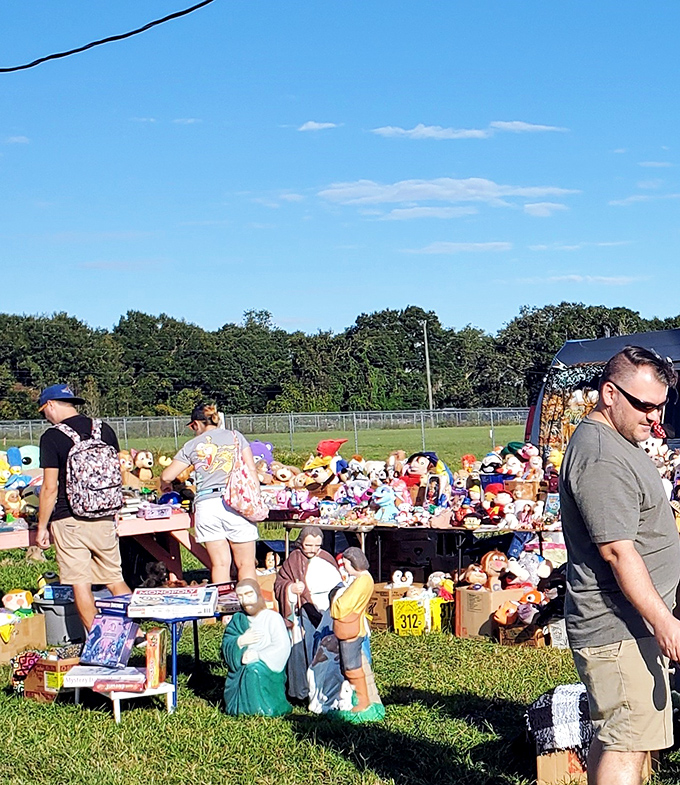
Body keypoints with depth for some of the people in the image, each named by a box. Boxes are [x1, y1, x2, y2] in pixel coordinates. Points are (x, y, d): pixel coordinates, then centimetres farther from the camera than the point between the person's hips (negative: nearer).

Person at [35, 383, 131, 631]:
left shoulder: (52, 437, -10)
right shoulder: (105, 430, 6)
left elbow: (50, 488, -12)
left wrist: (42, 527, -2)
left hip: (69, 520, -5)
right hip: (105, 519, 5)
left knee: (80, 584, 2)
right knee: (115, 580, 14)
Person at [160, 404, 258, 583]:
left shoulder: (193, 445, 10)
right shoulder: (235, 436, 11)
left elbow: (166, 477, 11)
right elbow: (251, 470, 5)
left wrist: (164, 486, 33)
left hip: (207, 504, 0)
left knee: (220, 564, 5)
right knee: (246, 563, 5)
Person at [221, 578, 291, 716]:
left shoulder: (272, 618, 3)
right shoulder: (237, 620, 17)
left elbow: (282, 648, -10)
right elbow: (226, 647, 6)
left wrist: (258, 655, -16)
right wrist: (239, 642, -15)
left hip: (269, 670, -3)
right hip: (240, 672, 3)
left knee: (254, 671, -32)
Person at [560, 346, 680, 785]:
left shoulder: (616, 443, 16)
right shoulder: (601, 459, -20)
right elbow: (618, 551, -24)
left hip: (631, 624, 11)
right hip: (619, 629, -11)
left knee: (612, 738, 16)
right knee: (627, 744, -10)